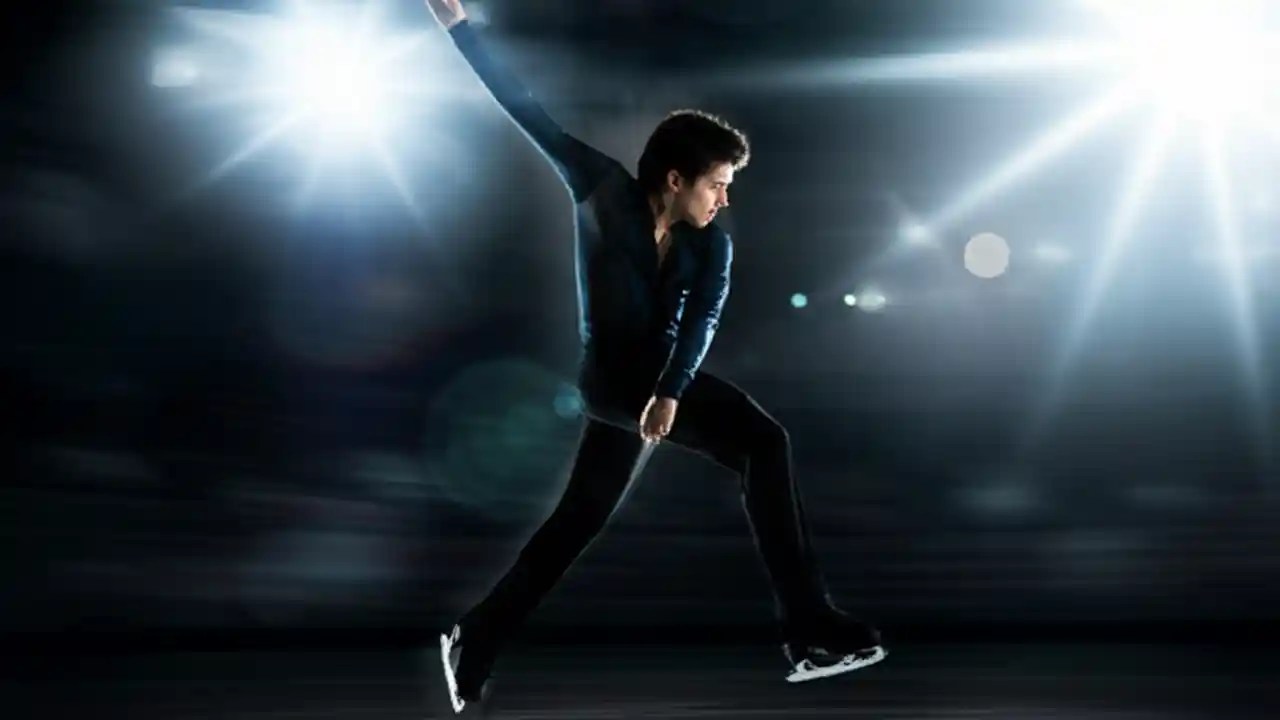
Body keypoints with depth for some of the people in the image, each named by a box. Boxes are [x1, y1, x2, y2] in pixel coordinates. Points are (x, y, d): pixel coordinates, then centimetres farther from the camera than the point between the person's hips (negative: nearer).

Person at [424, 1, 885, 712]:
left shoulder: (713, 245, 0)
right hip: (617, 372, -6)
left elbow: (702, 321, -17)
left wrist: (671, 392, -35)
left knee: (582, 514, 15)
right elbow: (529, 111, -6)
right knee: (764, 440, -20)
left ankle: (475, 641, 30)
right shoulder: (605, 188, -8)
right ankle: (811, 627, -22)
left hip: (656, 375, 6)